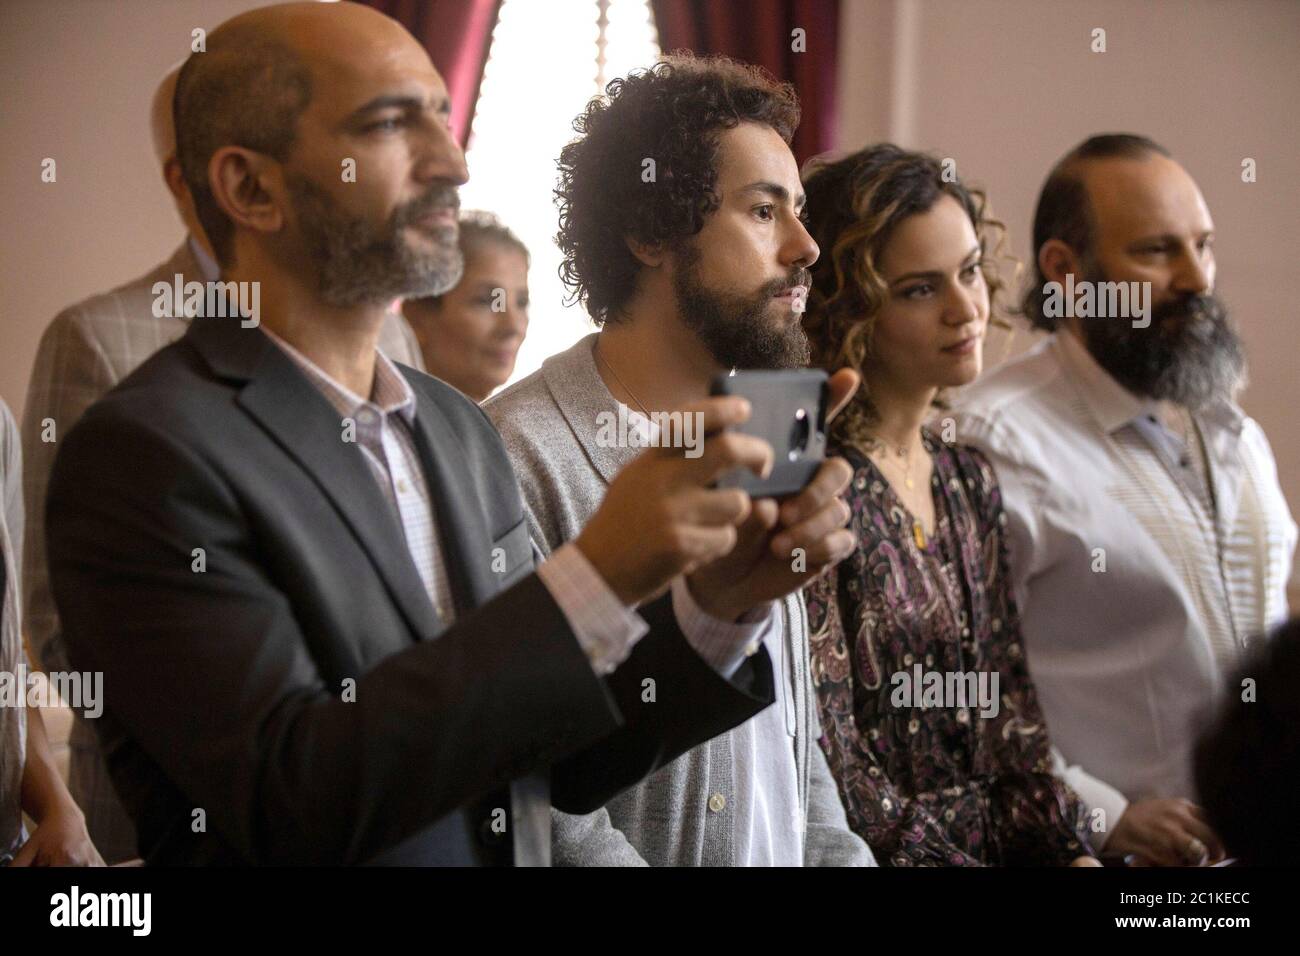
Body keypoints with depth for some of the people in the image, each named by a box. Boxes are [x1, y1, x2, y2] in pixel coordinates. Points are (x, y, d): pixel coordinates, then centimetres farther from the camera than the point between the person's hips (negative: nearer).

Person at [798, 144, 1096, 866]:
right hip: (881, 856, -7)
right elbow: (833, 777, -14)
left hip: (999, 840, 7)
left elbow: (1007, 710, 11)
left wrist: (1072, 850, -2)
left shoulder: (967, 480, 11)